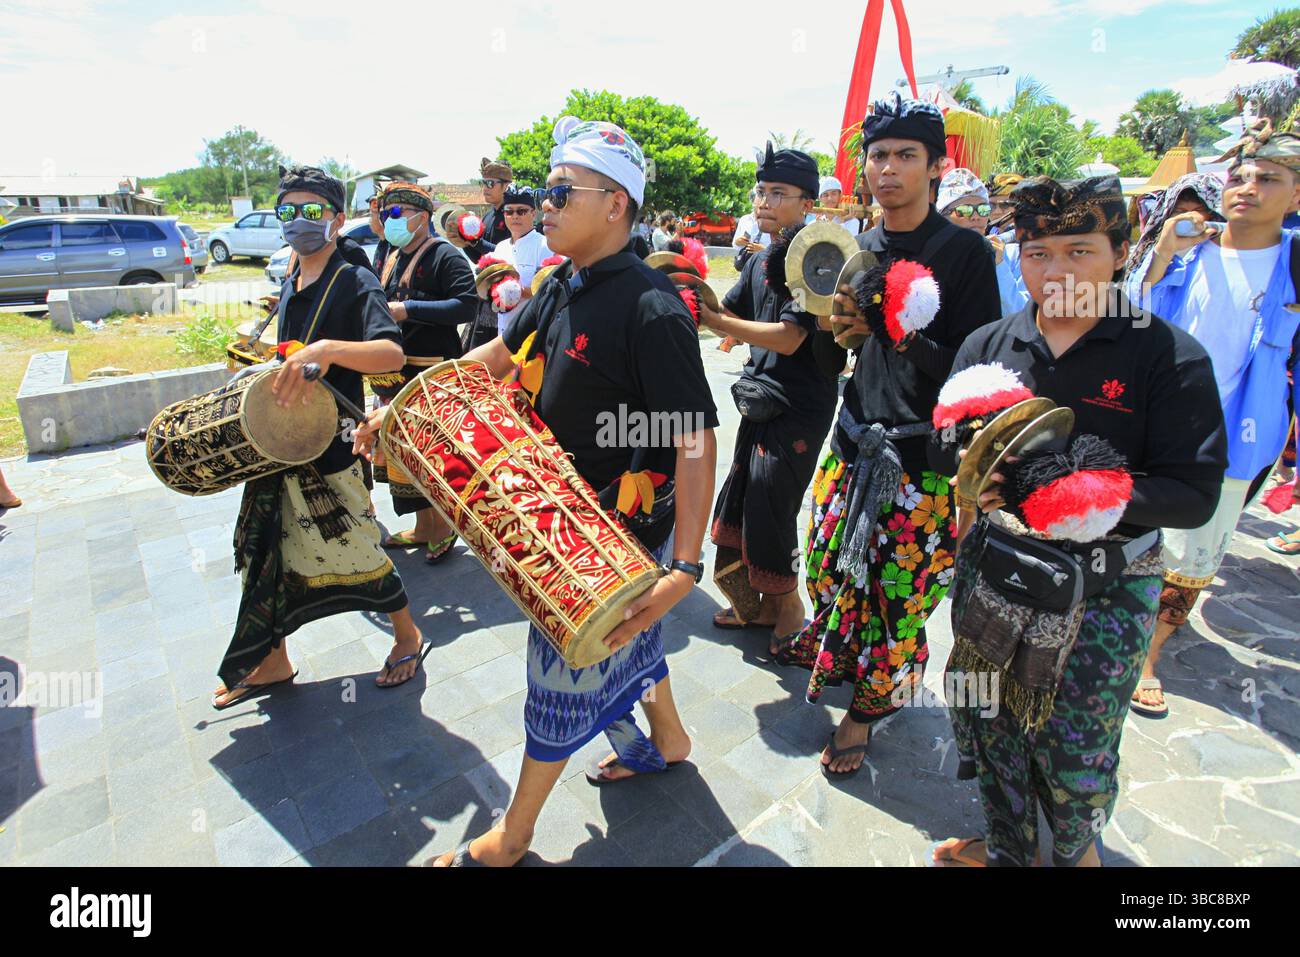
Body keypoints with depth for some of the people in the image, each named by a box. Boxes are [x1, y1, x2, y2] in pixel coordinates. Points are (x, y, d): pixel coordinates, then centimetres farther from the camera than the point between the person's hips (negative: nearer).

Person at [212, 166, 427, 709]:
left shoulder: (354, 283, -13)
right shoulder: (289, 287, 11)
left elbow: (391, 352, -32)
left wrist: (327, 349, -46)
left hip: (328, 449, -8)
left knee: (357, 553, 3)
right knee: (266, 554, 14)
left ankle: (408, 637, 28)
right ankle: (272, 664, 33)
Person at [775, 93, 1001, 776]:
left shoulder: (964, 251, -8)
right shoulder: (860, 247, 8)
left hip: (922, 450, -5)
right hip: (856, 434, 5)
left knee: (898, 586, 3)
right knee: (829, 560, 16)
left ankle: (868, 704, 25)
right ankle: (832, 649, 44)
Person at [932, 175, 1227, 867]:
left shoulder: (1169, 356, -7)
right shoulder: (986, 346, 4)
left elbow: (1193, 493, -11)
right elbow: (942, 446, 5)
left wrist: (1104, 501, -30)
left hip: (1103, 593, -3)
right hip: (991, 571, 4)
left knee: (1074, 752, 9)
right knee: (986, 722, 17)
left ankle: (1075, 846, 45)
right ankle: (1005, 847, 45)